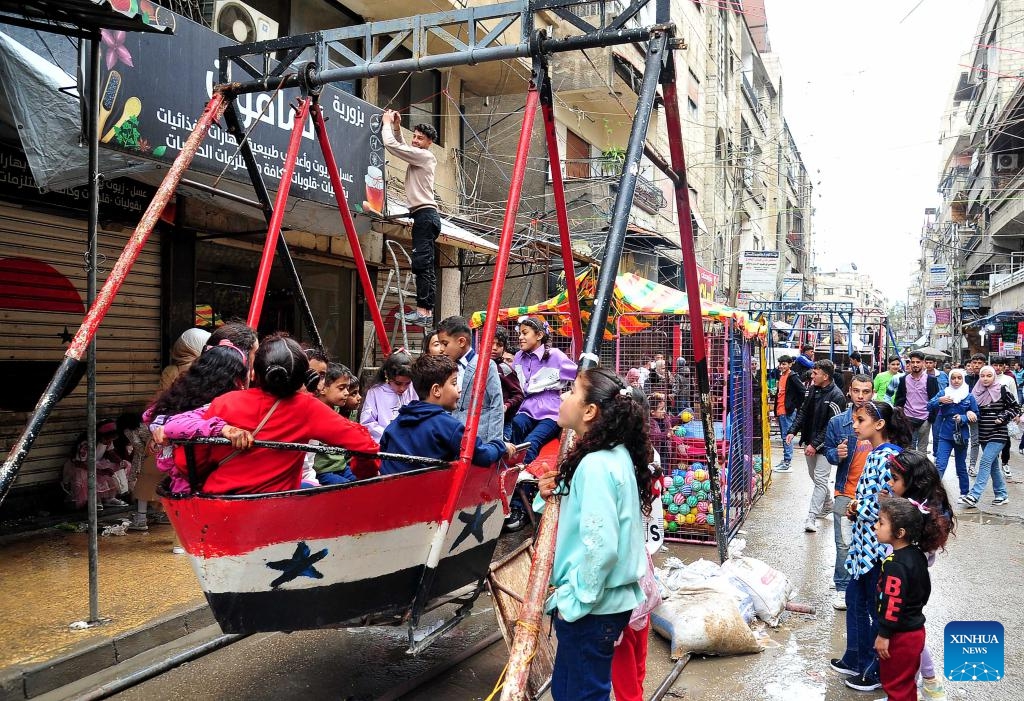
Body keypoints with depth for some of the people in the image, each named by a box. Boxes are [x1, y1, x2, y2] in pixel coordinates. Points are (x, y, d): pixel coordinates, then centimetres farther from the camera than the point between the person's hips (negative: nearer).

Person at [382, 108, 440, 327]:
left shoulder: (423, 155, -6)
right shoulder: (420, 157, 23)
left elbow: (391, 145, -10)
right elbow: (402, 147, 38)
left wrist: (387, 124, 5)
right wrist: (397, 127, 25)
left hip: (424, 214, -10)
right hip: (426, 216, 10)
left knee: (421, 263, -16)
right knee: (426, 266, 5)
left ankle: (422, 311, -21)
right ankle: (427, 311, 3)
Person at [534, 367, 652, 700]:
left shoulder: (595, 465, -23)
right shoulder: (616, 454, 6)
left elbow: (600, 546, -27)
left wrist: (574, 601, -17)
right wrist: (552, 495, -3)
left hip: (590, 608, -9)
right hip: (609, 600, 9)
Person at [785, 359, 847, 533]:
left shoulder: (836, 396, -17)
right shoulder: (813, 390, 6)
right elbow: (803, 412, 10)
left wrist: (815, 444, -21)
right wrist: (792, 431, -4)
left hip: (825, 446, -8)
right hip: (810, 443, 8)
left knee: (820, 479, -9)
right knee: (814, 475, 19)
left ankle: (811, 518, -12)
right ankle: (827, 505, 40)